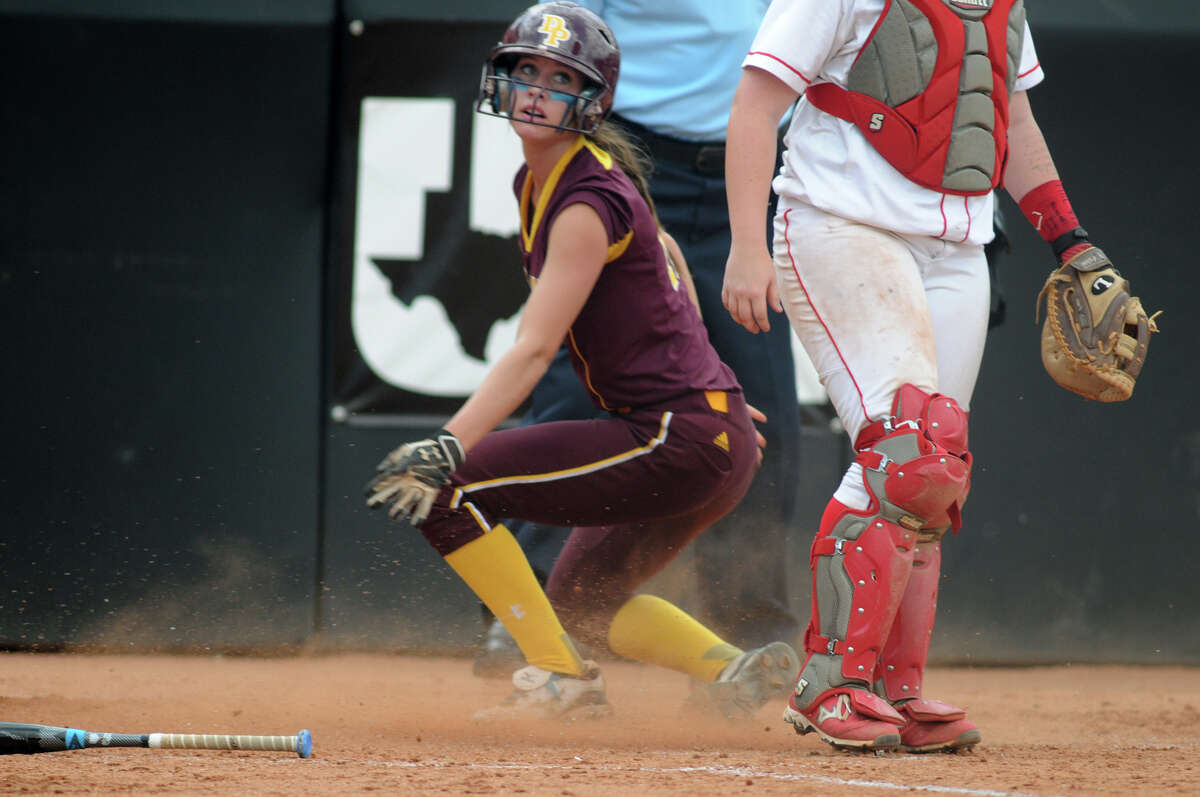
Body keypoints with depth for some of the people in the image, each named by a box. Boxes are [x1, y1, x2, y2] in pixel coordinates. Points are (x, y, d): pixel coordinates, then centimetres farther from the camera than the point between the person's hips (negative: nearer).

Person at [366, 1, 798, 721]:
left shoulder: (587, 202, -17)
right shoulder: (536, 183, 11)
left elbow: (534, 350, -26)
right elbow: (664, 253, 27)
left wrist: (449, 447, -35)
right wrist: (691, 377, 32)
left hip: (682, 444, -10)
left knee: (444, 489, -11)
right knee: (580, 604, 25)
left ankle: (562, 681, -9)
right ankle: (738, 672, 10)